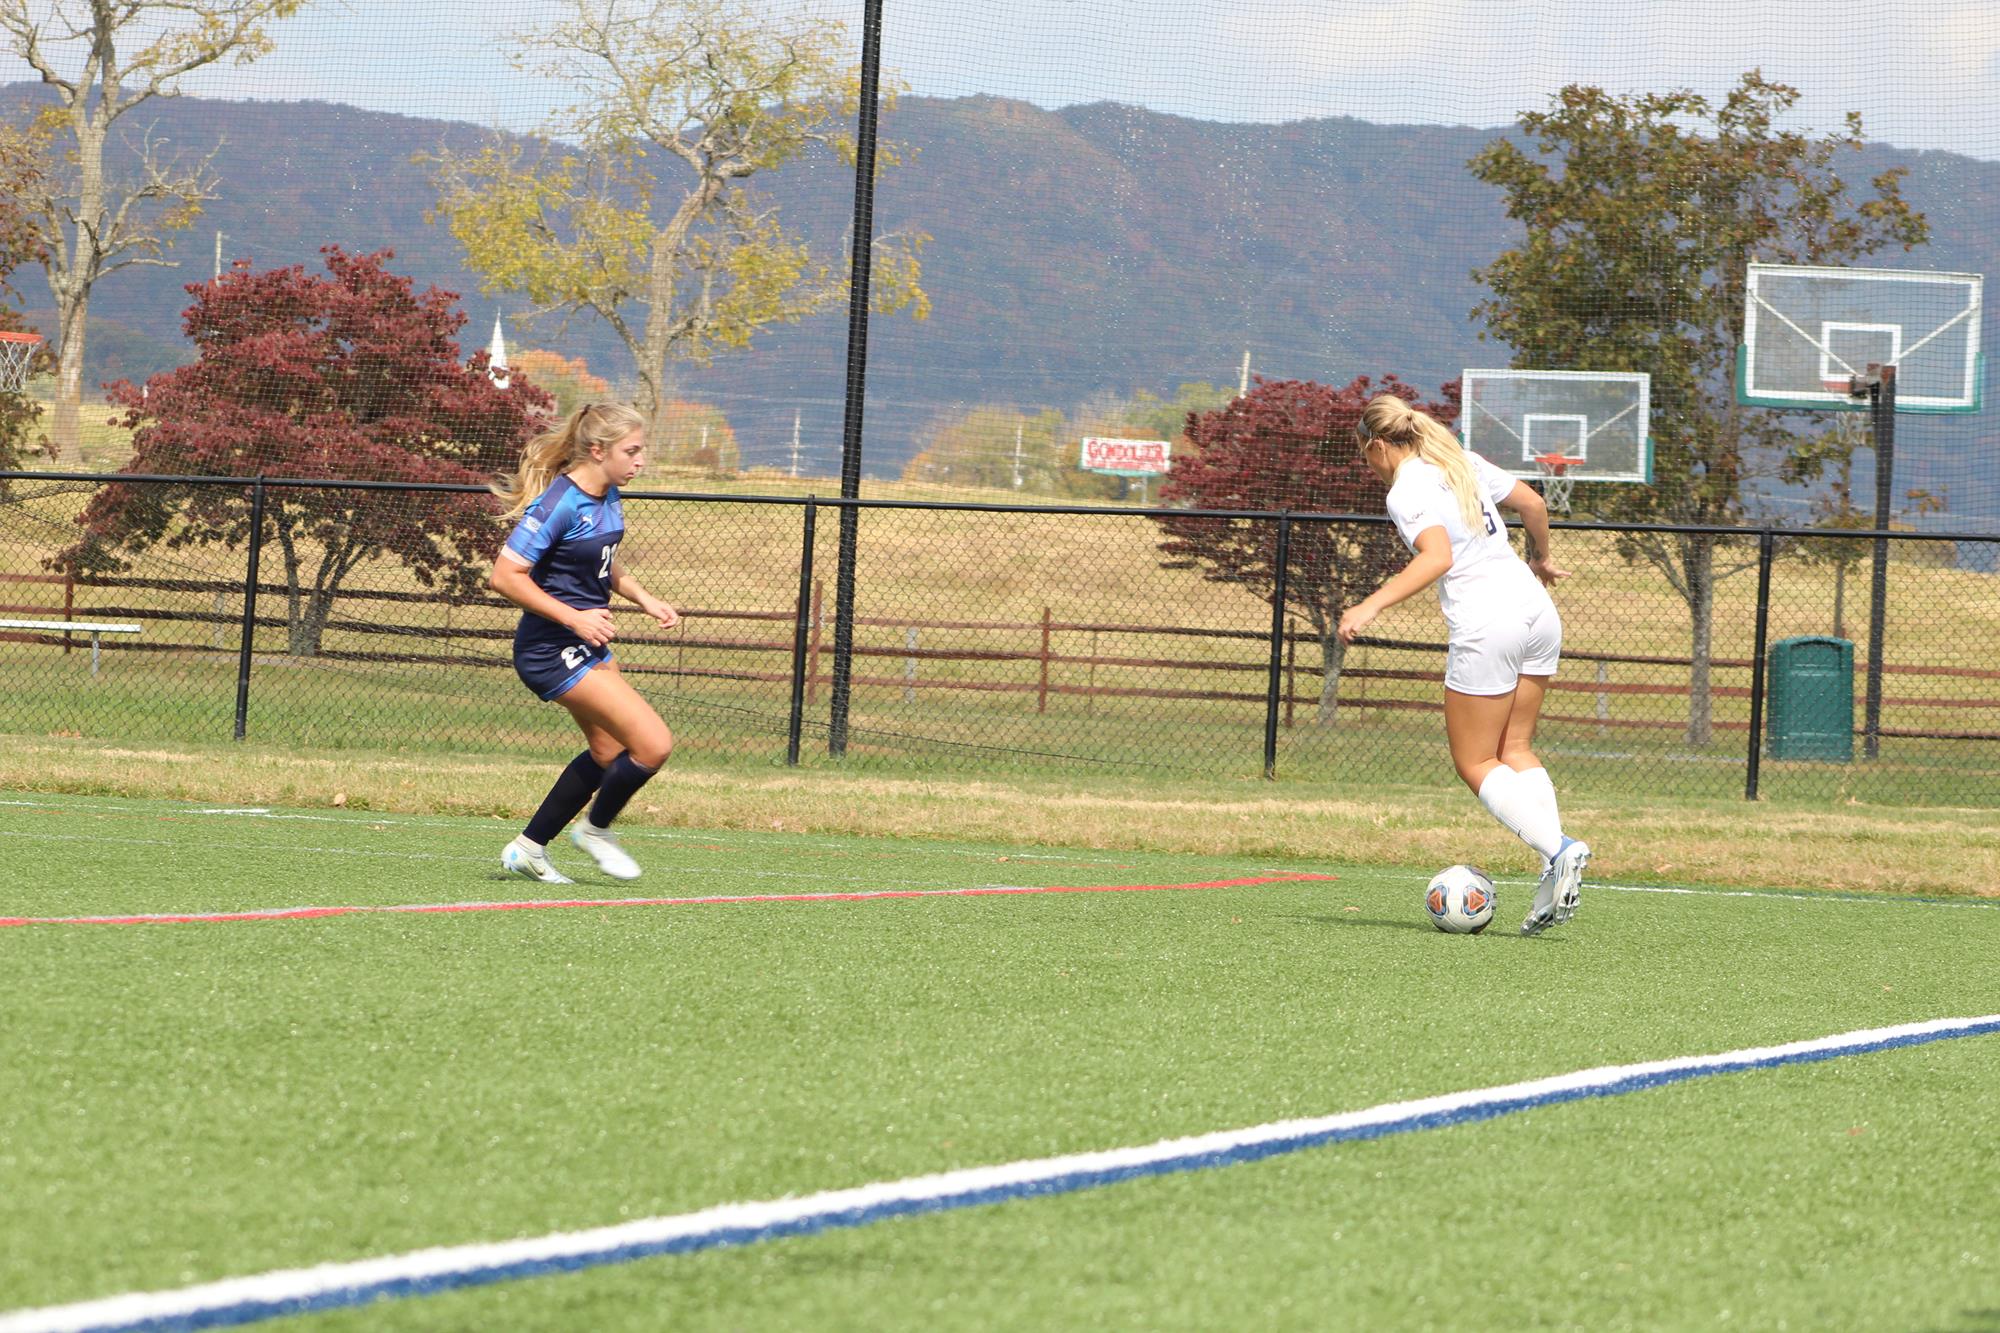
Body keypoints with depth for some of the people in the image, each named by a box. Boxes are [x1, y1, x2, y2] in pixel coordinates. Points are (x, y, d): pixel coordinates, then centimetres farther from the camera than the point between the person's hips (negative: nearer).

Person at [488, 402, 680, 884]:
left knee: (609, 753, 19)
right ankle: (595, 828, 12)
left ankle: (528, 848, 29)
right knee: (654, 744, -13)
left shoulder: (607, 497, 5)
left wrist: (643, 599, 10)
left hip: (588, 644, 10)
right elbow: (504, 576, -25)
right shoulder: (560, 504, -23)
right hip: (554, 650, -10)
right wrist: (575, 617, -24)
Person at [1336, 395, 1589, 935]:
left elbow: (1437, 557, -22)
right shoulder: (1463, 463, 15)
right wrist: (1541, 558, 39)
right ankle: (1556, 869, -5)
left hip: (1485, 625, -8)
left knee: (1475, 764, 3)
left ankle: (1557, 850, -15)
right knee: (1514, 749, 12)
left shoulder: (1406, 491, -8)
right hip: (1536, 609, 8)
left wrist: (1371, 607, -26)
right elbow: (1532, 503, 20)